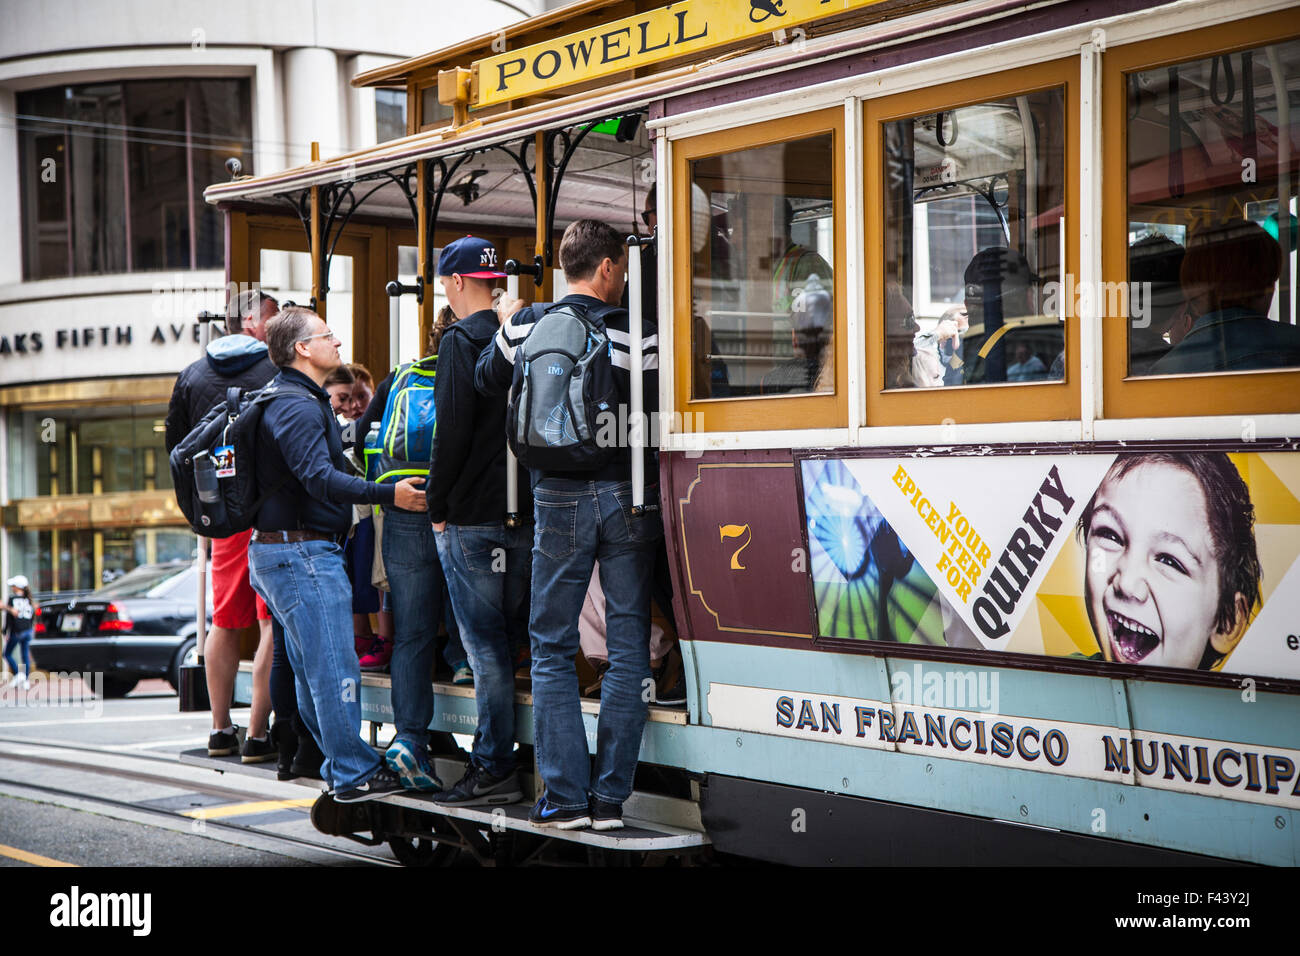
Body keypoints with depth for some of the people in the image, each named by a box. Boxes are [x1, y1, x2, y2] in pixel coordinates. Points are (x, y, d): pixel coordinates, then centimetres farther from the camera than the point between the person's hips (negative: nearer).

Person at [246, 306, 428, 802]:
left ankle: (342, 766, 21)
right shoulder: (298, 407, -16)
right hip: (302, 551, -11)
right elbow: (320, 478, -28)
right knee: (335, 668, -8)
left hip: (281, 551, 11)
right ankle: (355, 774, -4)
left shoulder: (289, 400, 19)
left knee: (312, 668, 14)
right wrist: (388, 494, -33)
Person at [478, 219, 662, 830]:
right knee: (628, 646, 6)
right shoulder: (637, 334, -6)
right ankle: (610, 797, 6)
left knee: (552, 647, 8)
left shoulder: (526, 327, 2)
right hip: (628, 497, -1)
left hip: (559, 498, 1)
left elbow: (487, 381, 20)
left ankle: (566, 797, 4)